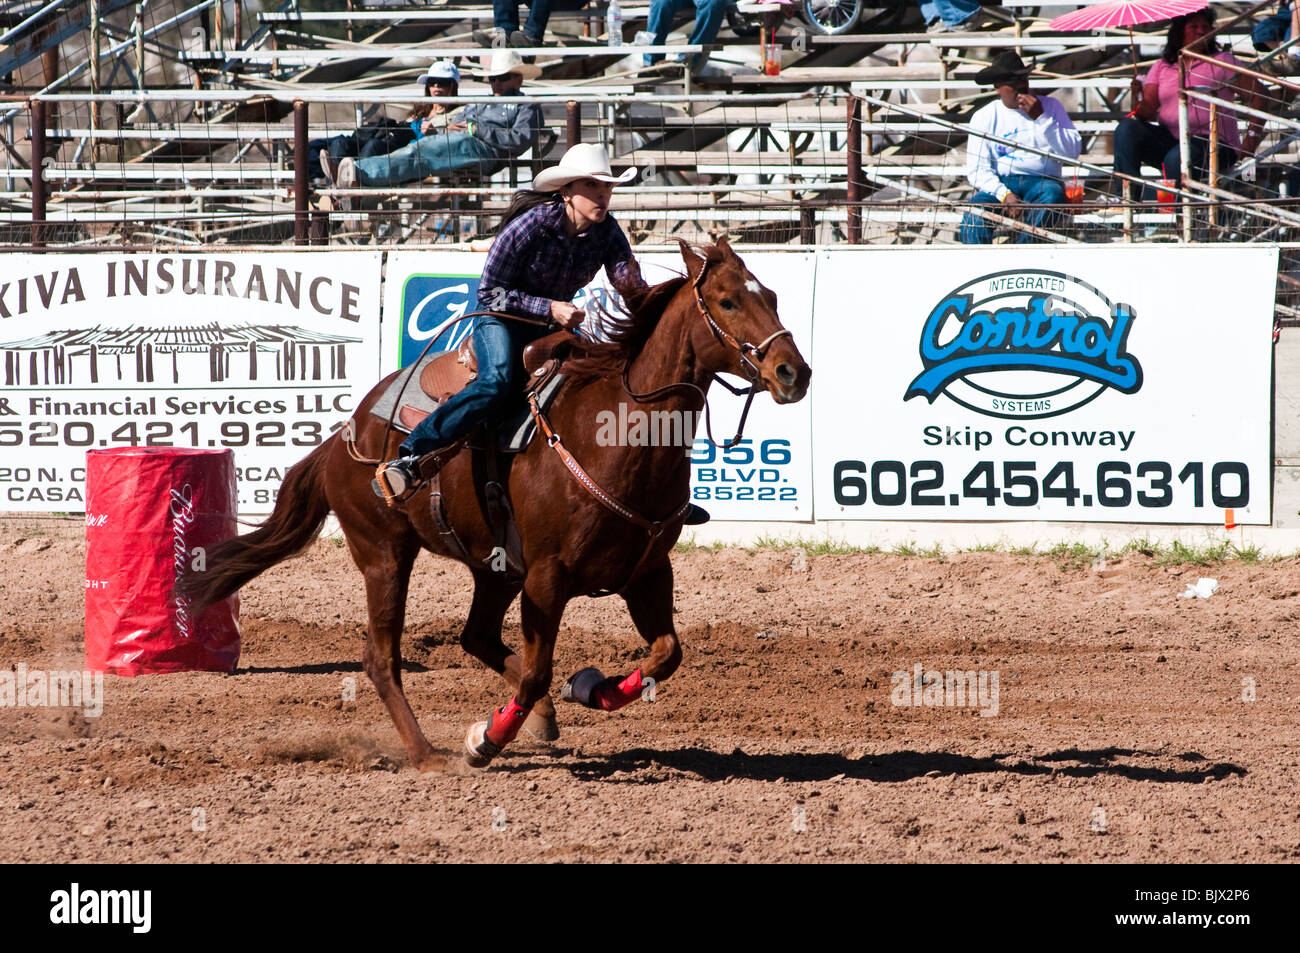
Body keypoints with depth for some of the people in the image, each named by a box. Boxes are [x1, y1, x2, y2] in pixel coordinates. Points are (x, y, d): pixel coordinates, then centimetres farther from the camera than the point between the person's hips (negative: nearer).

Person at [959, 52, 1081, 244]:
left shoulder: (1050, 107, 10)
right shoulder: (984, 117, 9)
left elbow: (1072, 152, -1)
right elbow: (977, 168, 0)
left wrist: (1041, 118, -10)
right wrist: (1004, 195, -18)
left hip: (1041, 180, 0)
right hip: (1000, 184, 0)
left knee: (1052, 193, -36)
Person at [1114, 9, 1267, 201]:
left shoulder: (1222, 61, 5)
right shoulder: (1162, 67, 15)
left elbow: (1257, 98, -1)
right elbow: (1147, 112, 5)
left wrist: (1252, 137, -13)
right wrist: (1139, 102, -20)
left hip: (1213, 143, -4)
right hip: (1170, 140, 4)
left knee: (1177, 158, -36)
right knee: (1126, 129, -18)